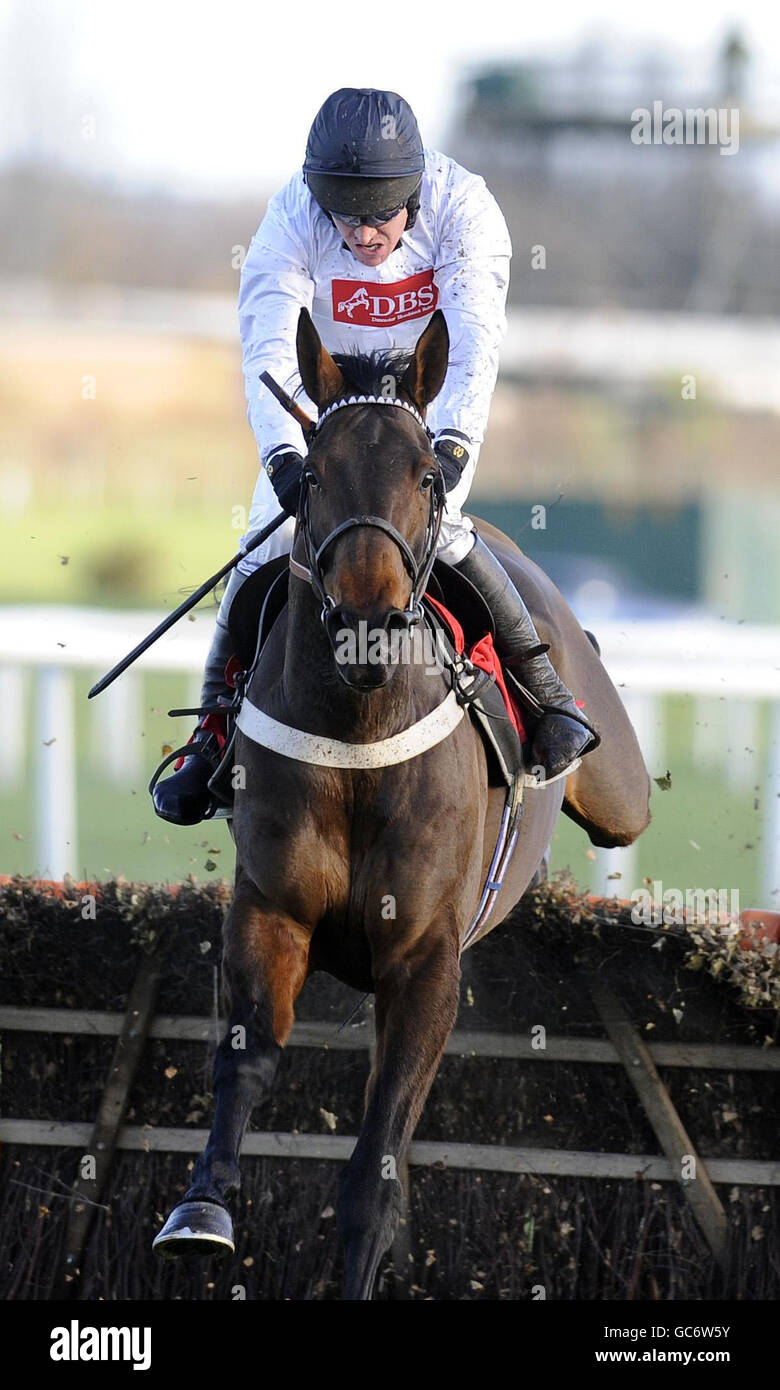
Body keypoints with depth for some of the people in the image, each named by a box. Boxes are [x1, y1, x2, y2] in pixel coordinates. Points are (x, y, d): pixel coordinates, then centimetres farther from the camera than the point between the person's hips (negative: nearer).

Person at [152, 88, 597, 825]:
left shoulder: (464, 209, -28)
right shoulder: (291, 219, -26)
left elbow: (473, 346, -37)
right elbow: (268, 349, -35)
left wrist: (450, 447, -54)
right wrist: (284, 455, -52)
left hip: (434, 401, -2)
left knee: (432, 527, -24)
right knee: (268, 540, -11)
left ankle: (552, 691, -10)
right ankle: (214, 730, 4)